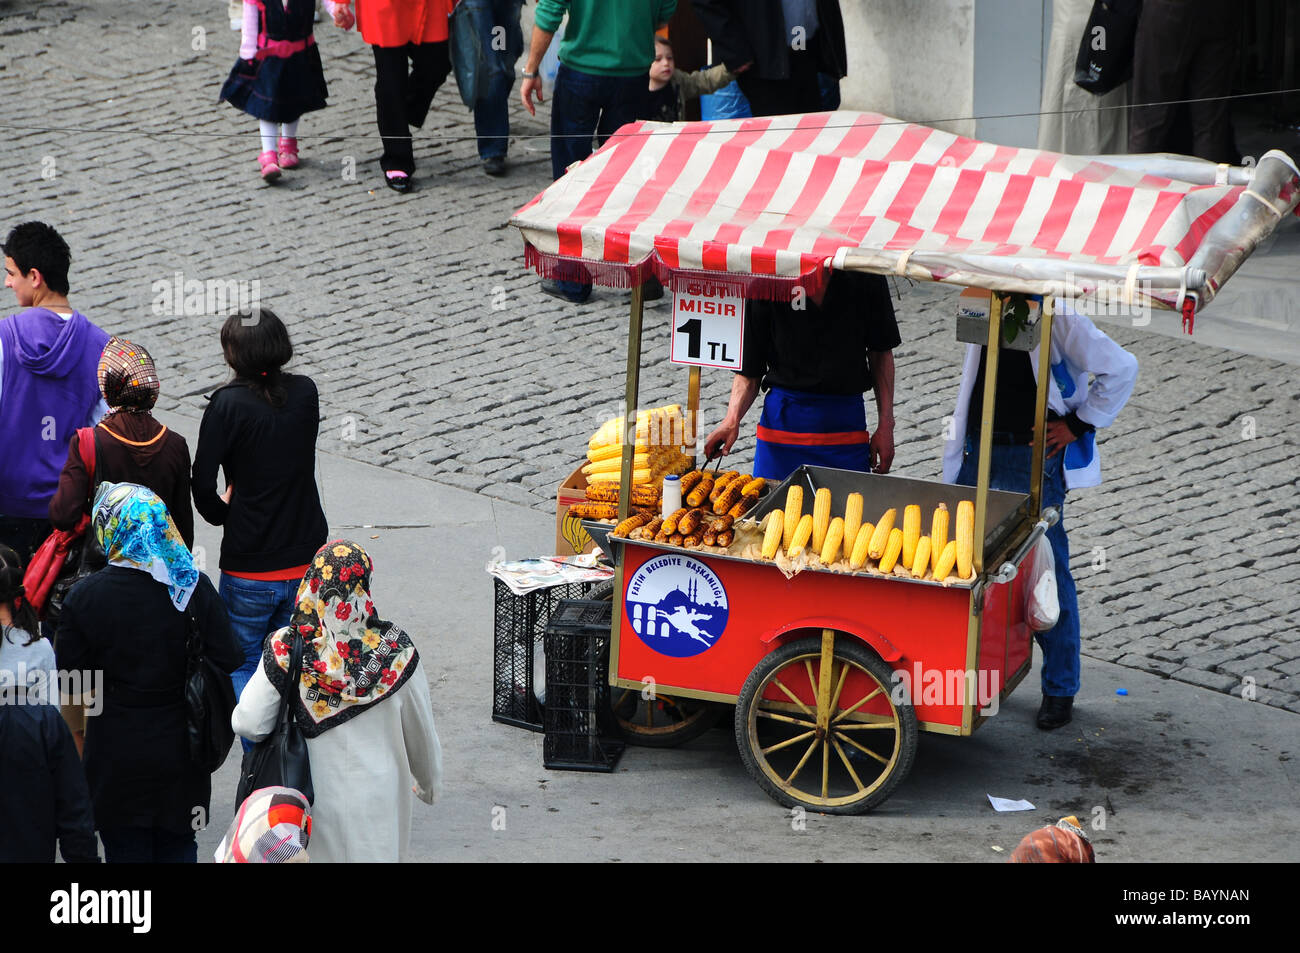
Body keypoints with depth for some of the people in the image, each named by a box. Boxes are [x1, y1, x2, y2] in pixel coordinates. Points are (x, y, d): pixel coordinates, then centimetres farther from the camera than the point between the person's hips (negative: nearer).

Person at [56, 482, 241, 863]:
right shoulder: (195, 588, -13)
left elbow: (68, 675, -10)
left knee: (126, 849, 13)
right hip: (180, 748, 1)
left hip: (117, 756, -1)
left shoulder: (83, 597, -16)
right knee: (178, 846, 17)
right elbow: (227, 660, -9)